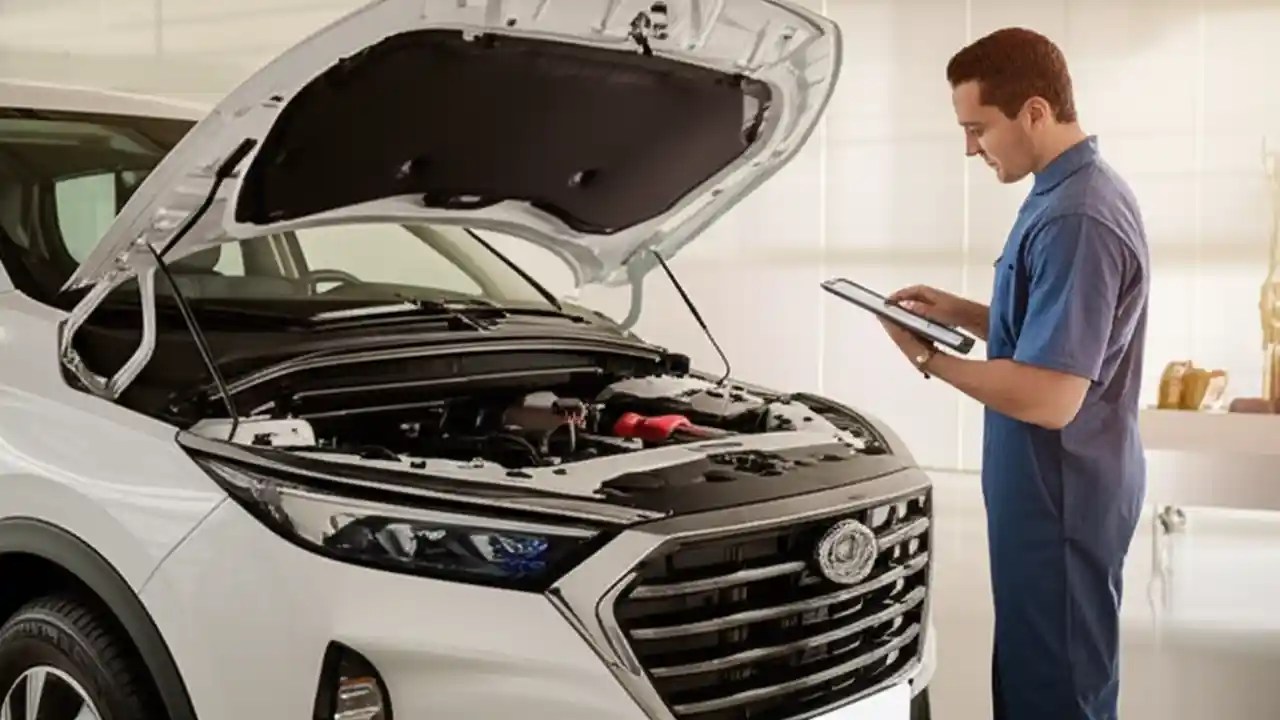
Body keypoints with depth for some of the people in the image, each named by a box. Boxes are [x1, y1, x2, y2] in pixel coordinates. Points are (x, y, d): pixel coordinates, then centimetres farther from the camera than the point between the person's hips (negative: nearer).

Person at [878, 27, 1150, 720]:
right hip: (1054, 492, 10)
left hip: (1061, 502, -10)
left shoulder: (1075, 220, -25)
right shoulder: (1075, 192, 9)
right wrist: (961, 313, 7)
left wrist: (930, 359, -16)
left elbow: (1049, 398, -28)